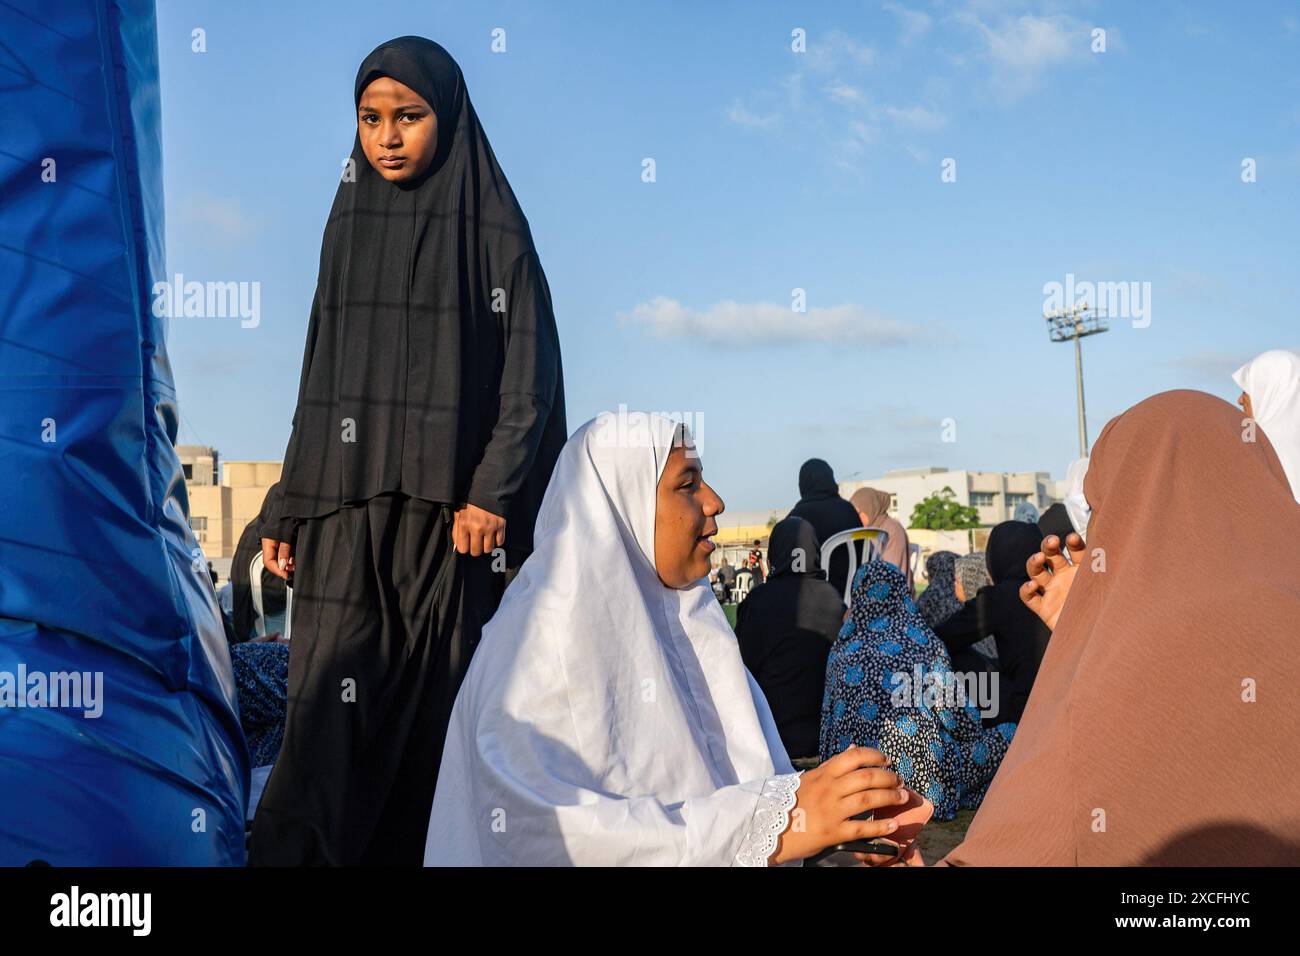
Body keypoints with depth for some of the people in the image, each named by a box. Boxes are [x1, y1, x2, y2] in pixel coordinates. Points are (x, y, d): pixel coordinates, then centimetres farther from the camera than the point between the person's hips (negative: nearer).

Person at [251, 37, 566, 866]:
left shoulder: (494, 230, 0)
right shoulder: (351, 224, 12)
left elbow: (531, 377, -4)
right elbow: (324, 380, 14)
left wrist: (491, 493, -16)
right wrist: (289, 510, 10)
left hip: (449, 507, -3)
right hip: (348, 506, 3)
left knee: (435, 702, 0)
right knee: (335, 698, -6)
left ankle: (421, 848, 12)